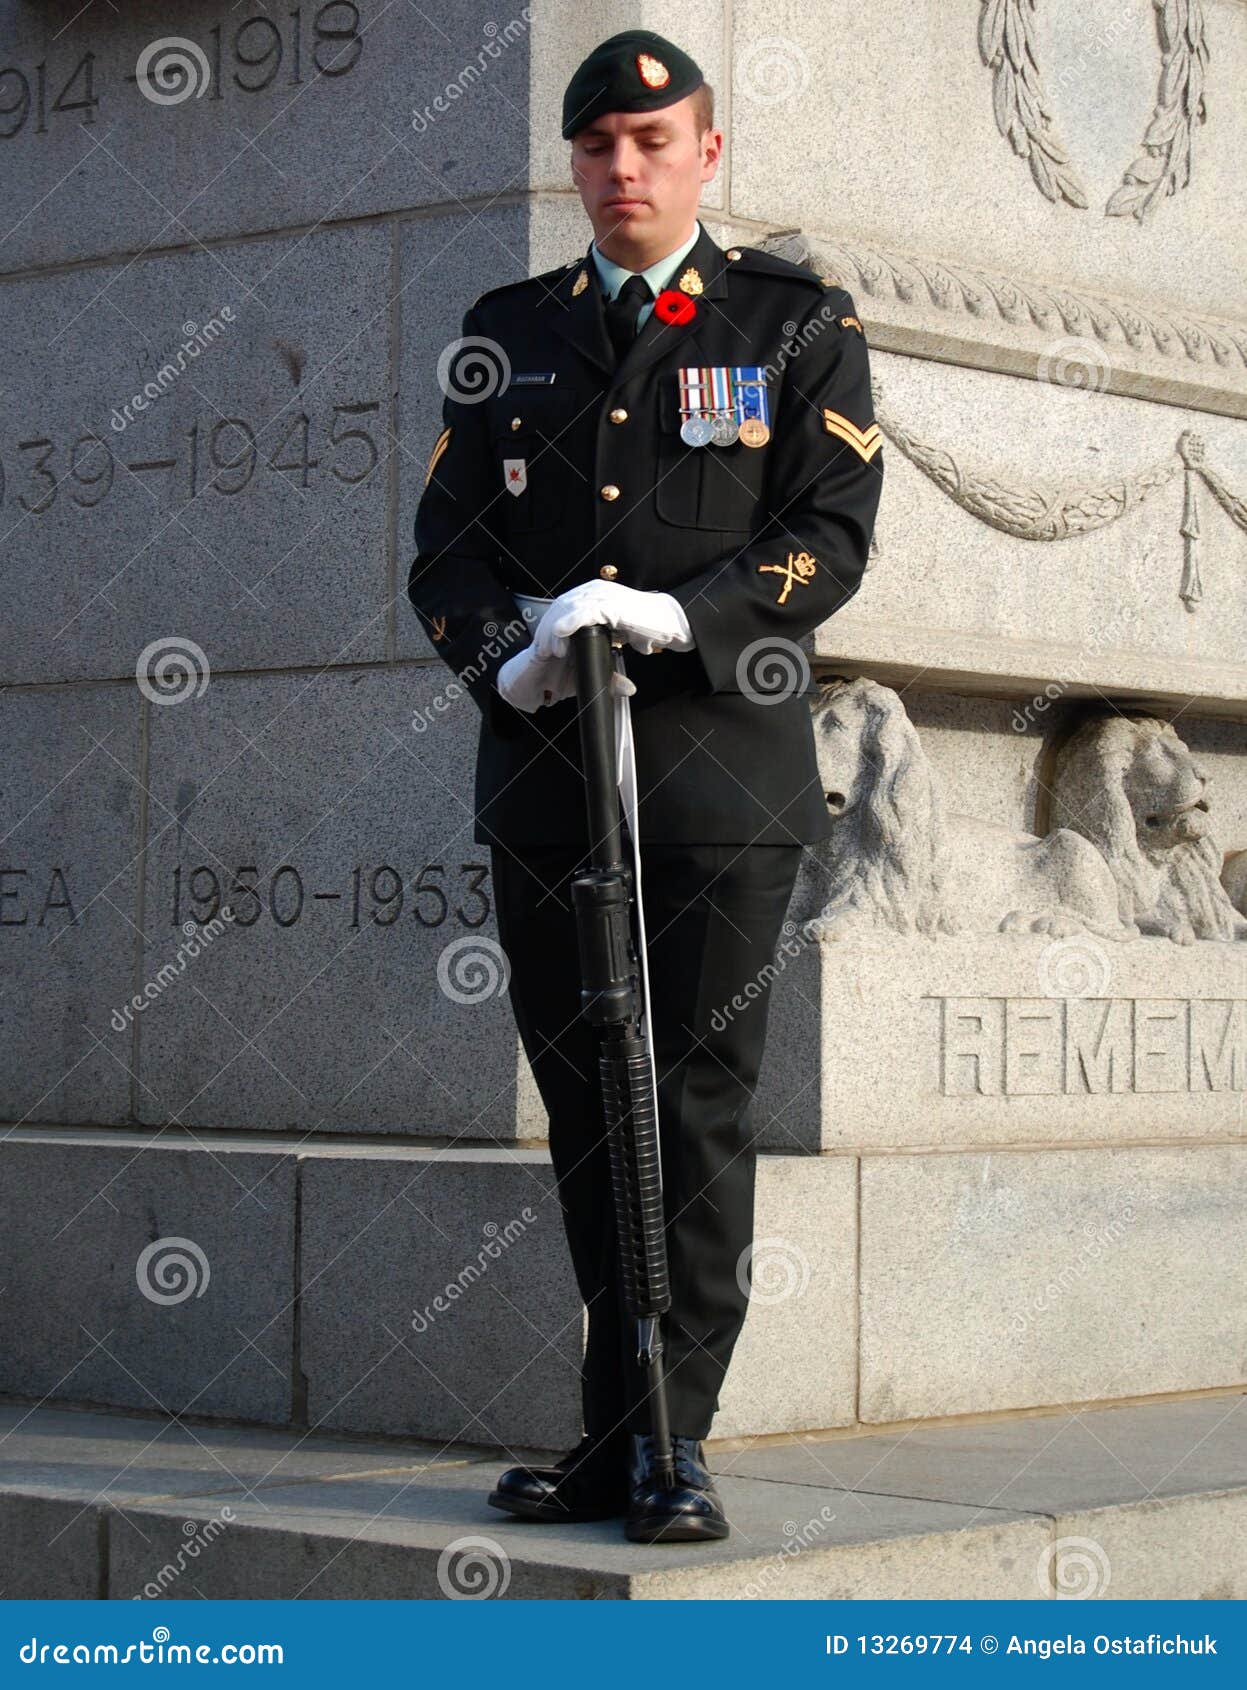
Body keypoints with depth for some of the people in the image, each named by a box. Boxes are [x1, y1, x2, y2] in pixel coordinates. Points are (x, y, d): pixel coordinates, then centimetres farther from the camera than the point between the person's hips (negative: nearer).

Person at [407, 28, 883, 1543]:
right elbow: (446, 541, 10)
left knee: (698, 1107, -6)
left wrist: (679, 614, -18)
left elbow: (832, 534, -3)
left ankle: (667, 1447, -1)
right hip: (540, 776, 3)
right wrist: (506, 660, -10)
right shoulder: (507, 332, 16)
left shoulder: (797, 324, 7)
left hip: (719, 763, -3)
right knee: (582, 1108, 7)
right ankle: (616, 1437, 16)